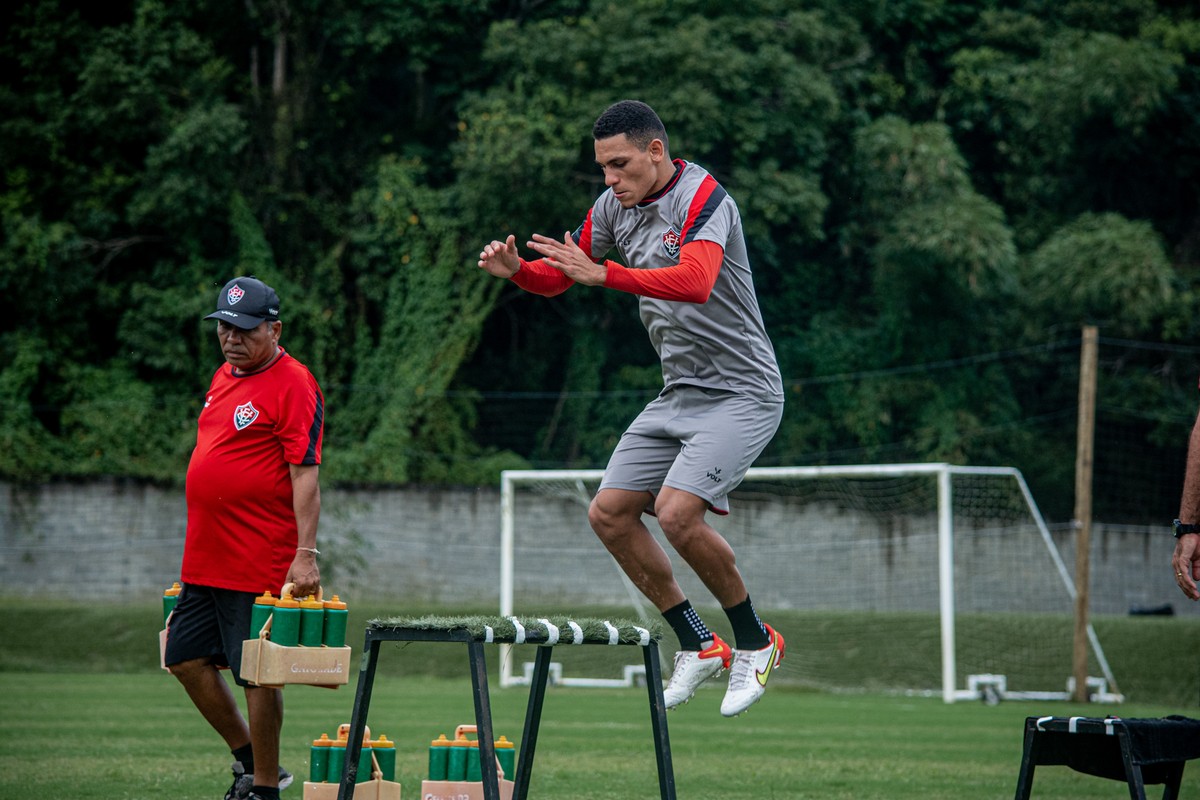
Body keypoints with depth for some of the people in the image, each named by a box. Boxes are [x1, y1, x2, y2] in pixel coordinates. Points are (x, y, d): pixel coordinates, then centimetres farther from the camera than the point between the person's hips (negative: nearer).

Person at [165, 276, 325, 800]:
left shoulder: (292, 384, -11)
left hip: (261, 563, -9)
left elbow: (305, 476, -17)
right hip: (206, 560, 9)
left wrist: (306, 553, -24)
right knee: (186, 658, 11)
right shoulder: (225, 377, 15)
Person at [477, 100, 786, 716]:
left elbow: (696, 282, -37)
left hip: (741, 393, -9)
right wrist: (516, 269, -8)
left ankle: (754, 641, -1)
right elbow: (559, 277, 15)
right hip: (678, 395, 9)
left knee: (677, 512, -23)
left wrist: (604, 274, -43)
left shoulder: (703, 198, -19)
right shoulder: (614, 207, 5)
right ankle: (697, 644, 13)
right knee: (609, 513, 1)